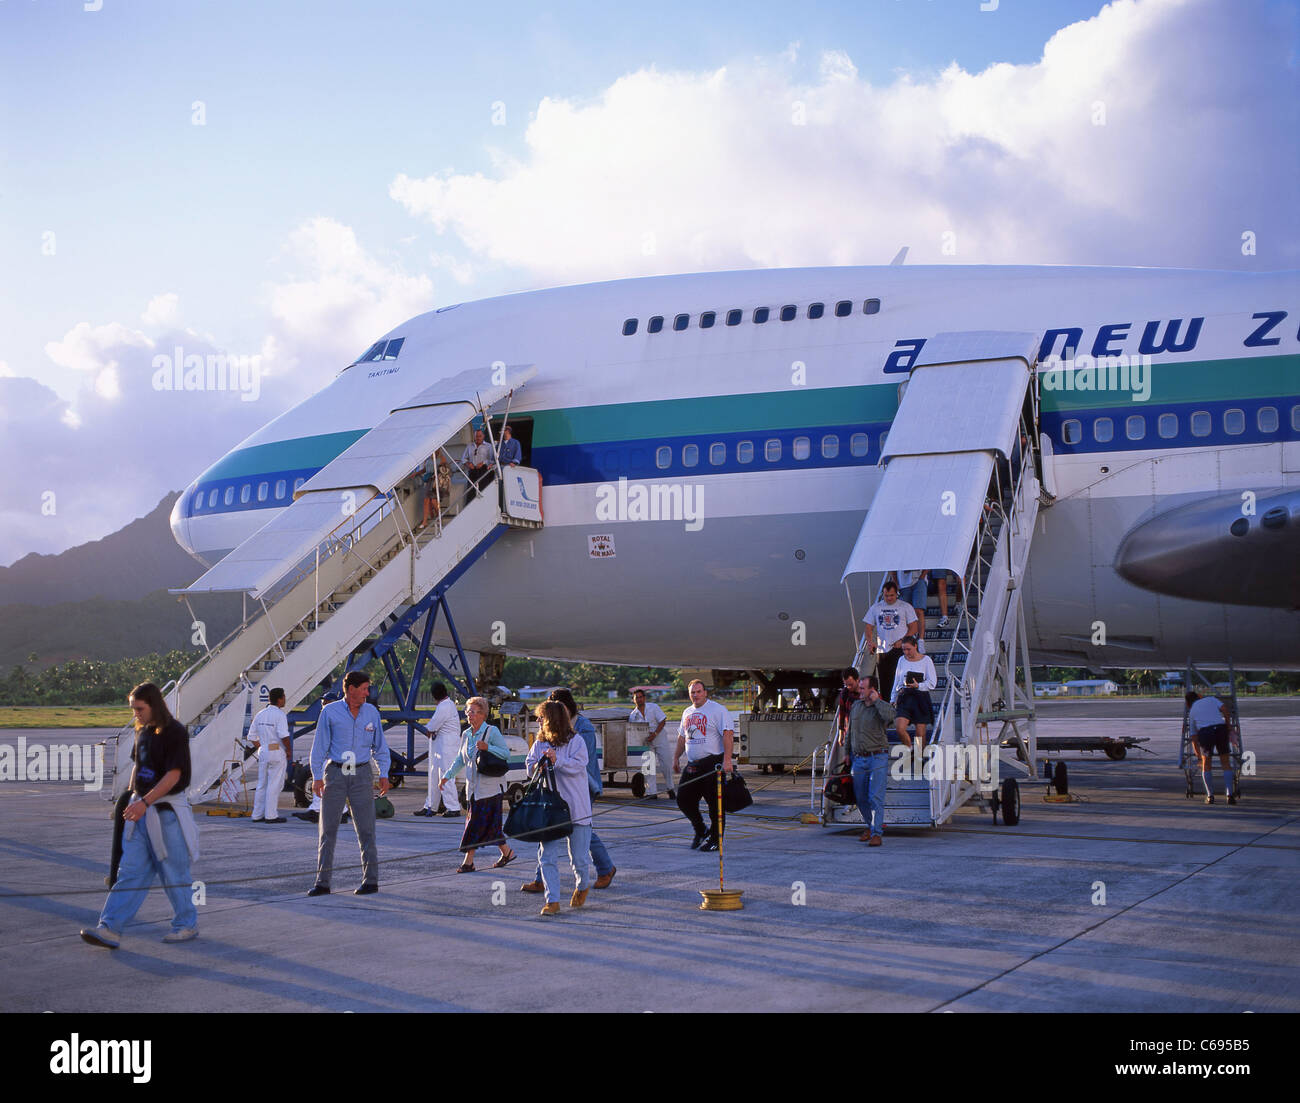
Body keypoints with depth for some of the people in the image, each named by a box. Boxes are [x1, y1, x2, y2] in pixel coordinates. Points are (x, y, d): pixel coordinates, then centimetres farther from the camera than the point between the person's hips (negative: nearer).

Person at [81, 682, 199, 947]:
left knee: (174, 872, 3)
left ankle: (187, 924, 18)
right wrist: (131, 800, 13)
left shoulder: (175, 732, -13)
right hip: (140, 809, 7)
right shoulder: (142, 731, 11)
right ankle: (110, 929, -3)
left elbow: (173, 776, -19)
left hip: (167, 810, -7)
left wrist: (144, 802, -24)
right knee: (130, 871, 2)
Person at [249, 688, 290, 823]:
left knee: (262, 785, 12)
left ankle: (257, 815, 15)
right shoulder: (279, 714, -12)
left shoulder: (260, 715, 11)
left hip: (263, 752, 7)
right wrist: (289, 750, -8)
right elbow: (284, 736, -20)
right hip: (277, 752, -7)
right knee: (274, 785, -3)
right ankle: (271, 815, -2)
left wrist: (260, 747, 17)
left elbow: (252, 736, 13)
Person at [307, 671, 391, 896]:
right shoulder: (330, 712, -1)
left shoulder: (371, 712, 8)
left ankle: (371, 881, 7)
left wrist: (384, 774, 4)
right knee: (327, 829, 0)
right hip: (335, 773, -1)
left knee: (365, 829, 0)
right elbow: (319, 746, 0)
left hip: (361, 775, 1)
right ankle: (323, 882, 5)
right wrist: (317, 776, -8)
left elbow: (380, 746, 13)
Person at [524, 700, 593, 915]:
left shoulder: (576, 742, -5)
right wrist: (538, 766, -12)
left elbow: (577, 765, -17)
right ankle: (552, 901, -4)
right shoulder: (539, 743, 11)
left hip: (576, 807, -4)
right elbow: (530, 764, 10)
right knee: (547, 855, -7)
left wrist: (557, 760, -30)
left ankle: (581, 886, 34)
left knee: (578, 857, 4)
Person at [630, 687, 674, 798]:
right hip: (645, 742, 2)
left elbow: (662, 722, -7)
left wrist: (655, 733, -19)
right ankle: (652, 792, 0)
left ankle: (670, 789, 12)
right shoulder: (633, 715, 2)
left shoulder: (653, 707, -4)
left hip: (659, 738, -2)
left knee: (666, 764, -3)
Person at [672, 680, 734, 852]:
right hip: (692, 765, 7)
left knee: (715, 803, -3)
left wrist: (727, 760, -23)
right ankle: (700, 831, 25)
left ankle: (715, 840, 8)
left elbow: (728, 734, -15)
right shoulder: (687, 713, 16)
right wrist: (676, 757, 25)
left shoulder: (717, 710, -7)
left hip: (712, 763, -7)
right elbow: (682, 736, 28)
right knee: (683, 799, 5)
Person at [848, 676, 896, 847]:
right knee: (860, 797, 10)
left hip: (878, 758, -5)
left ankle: (877, 834, -11)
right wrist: (848, 752, 25)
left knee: (875, 797, -12)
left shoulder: (883, 706, -5)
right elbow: (850, 730, 21)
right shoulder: (856, 705, 10)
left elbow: (889, 716, -32)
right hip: (859, 759, 5)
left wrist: (876, 700, -18)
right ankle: (871, 825, 31)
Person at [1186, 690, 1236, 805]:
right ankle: (1230, 795, 6)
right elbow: (1225, 710, 4)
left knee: (1206, 765, 17)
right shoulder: (1211, 699, 26)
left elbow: (1194, 739, 25)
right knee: (1226, 763, 12)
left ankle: (1210, 796, 15)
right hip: (1221, 728, 0)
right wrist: (1229, 727, 11)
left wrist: (1199, 756, 33)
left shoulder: (1191, 712, 26)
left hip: (1204, 732, 0)